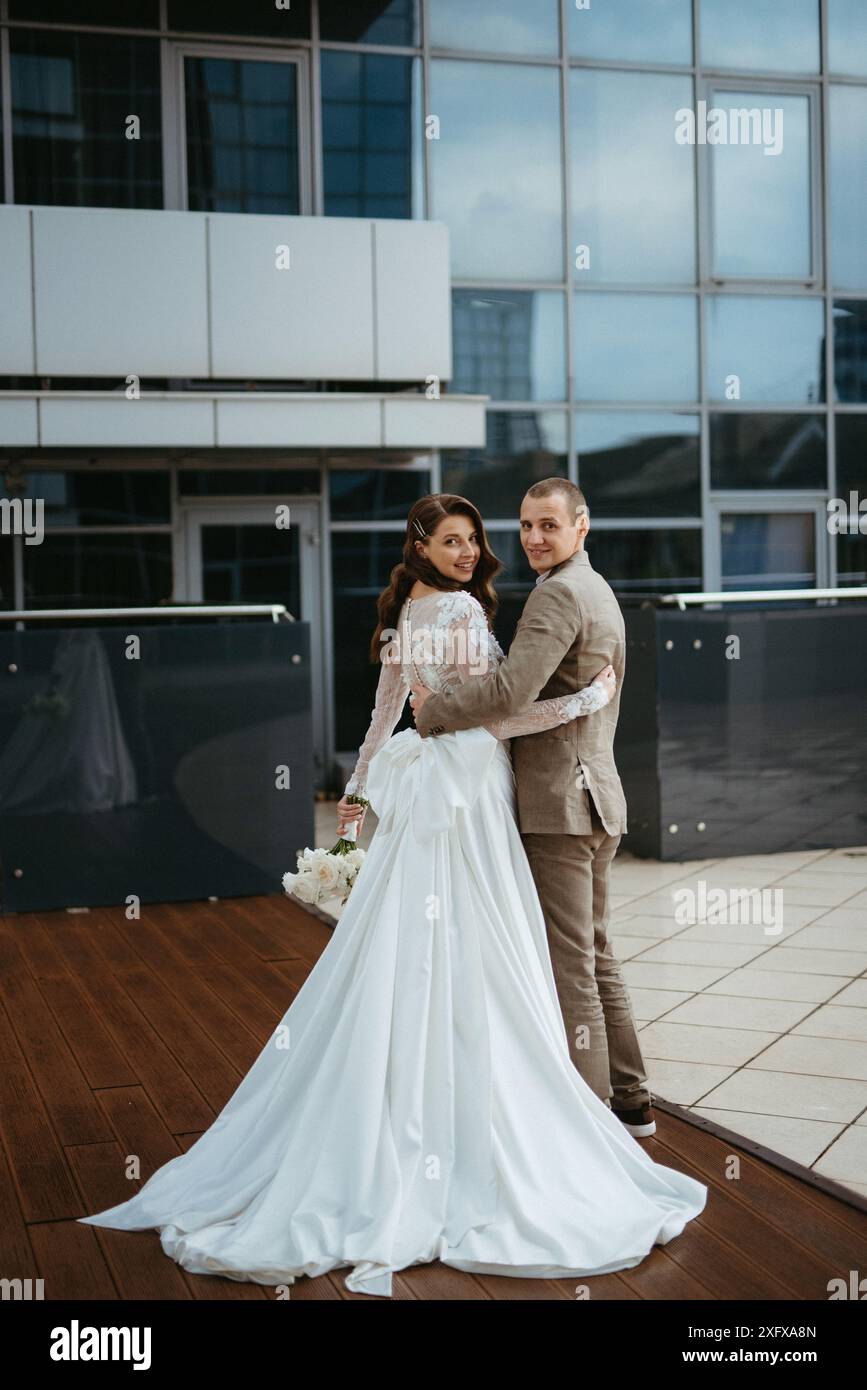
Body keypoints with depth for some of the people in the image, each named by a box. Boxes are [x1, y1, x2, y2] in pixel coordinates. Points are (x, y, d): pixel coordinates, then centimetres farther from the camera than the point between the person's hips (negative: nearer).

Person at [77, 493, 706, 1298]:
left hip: (422, 792, 9)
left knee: (407, 967, 12)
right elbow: (492, 717, -17)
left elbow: (384, 709, 21)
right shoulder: (460, 610, -14)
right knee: (465, 969, -5)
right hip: (464, 788, -9)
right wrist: (588, 699, -10)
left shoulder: (408, 612, 14)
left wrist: (359, 785, 30)